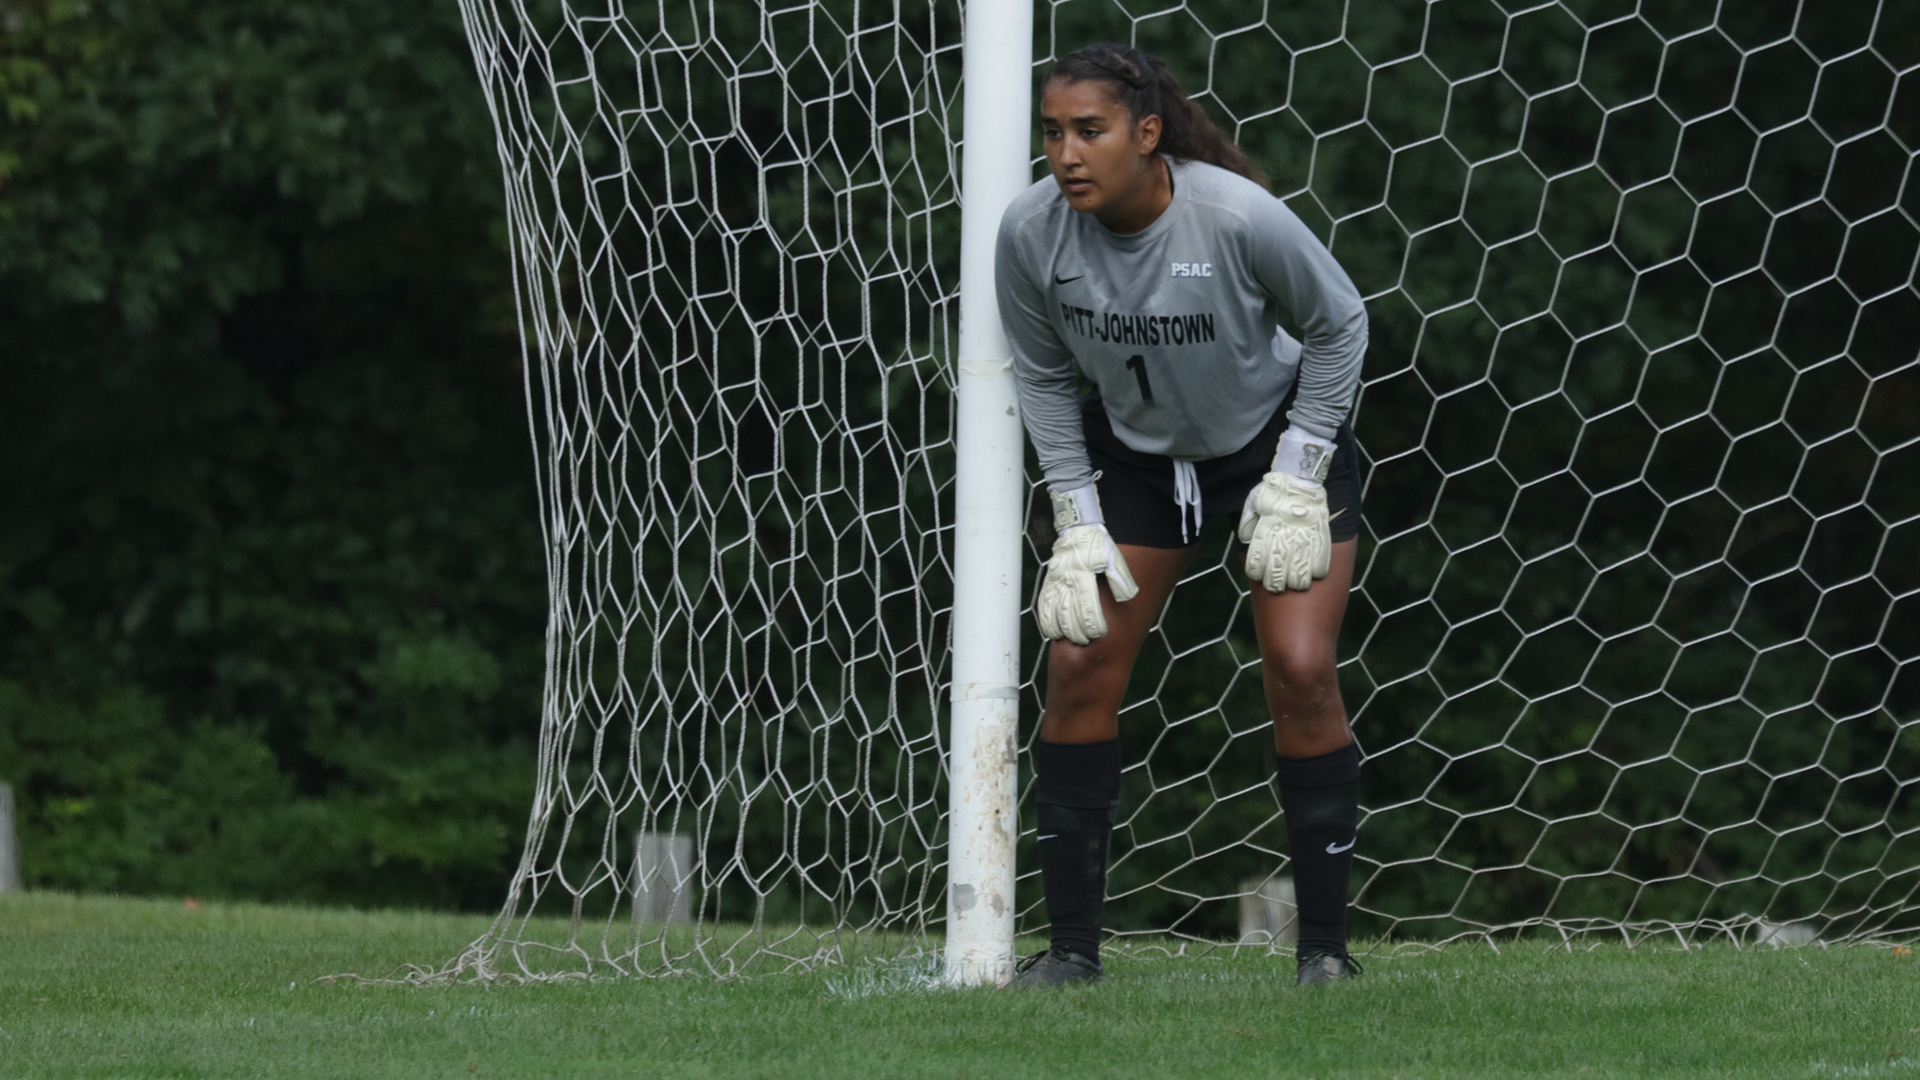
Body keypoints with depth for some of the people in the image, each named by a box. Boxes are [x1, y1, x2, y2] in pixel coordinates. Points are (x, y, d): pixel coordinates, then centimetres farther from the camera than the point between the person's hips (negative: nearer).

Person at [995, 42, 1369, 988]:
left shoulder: (1238, 217, -31)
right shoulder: (1031, 233, -21)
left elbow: (1339, 324, -13)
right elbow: (1043, 377, -4)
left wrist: (1295, 484, -14)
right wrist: (1077, 527, -8)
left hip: (1276, 438, -3)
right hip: (1132, 453, 3)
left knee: (1301, 672, -13)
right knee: (1078, 665, -7)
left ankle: (1324, 944, -2)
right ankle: (1073, 944, 2)